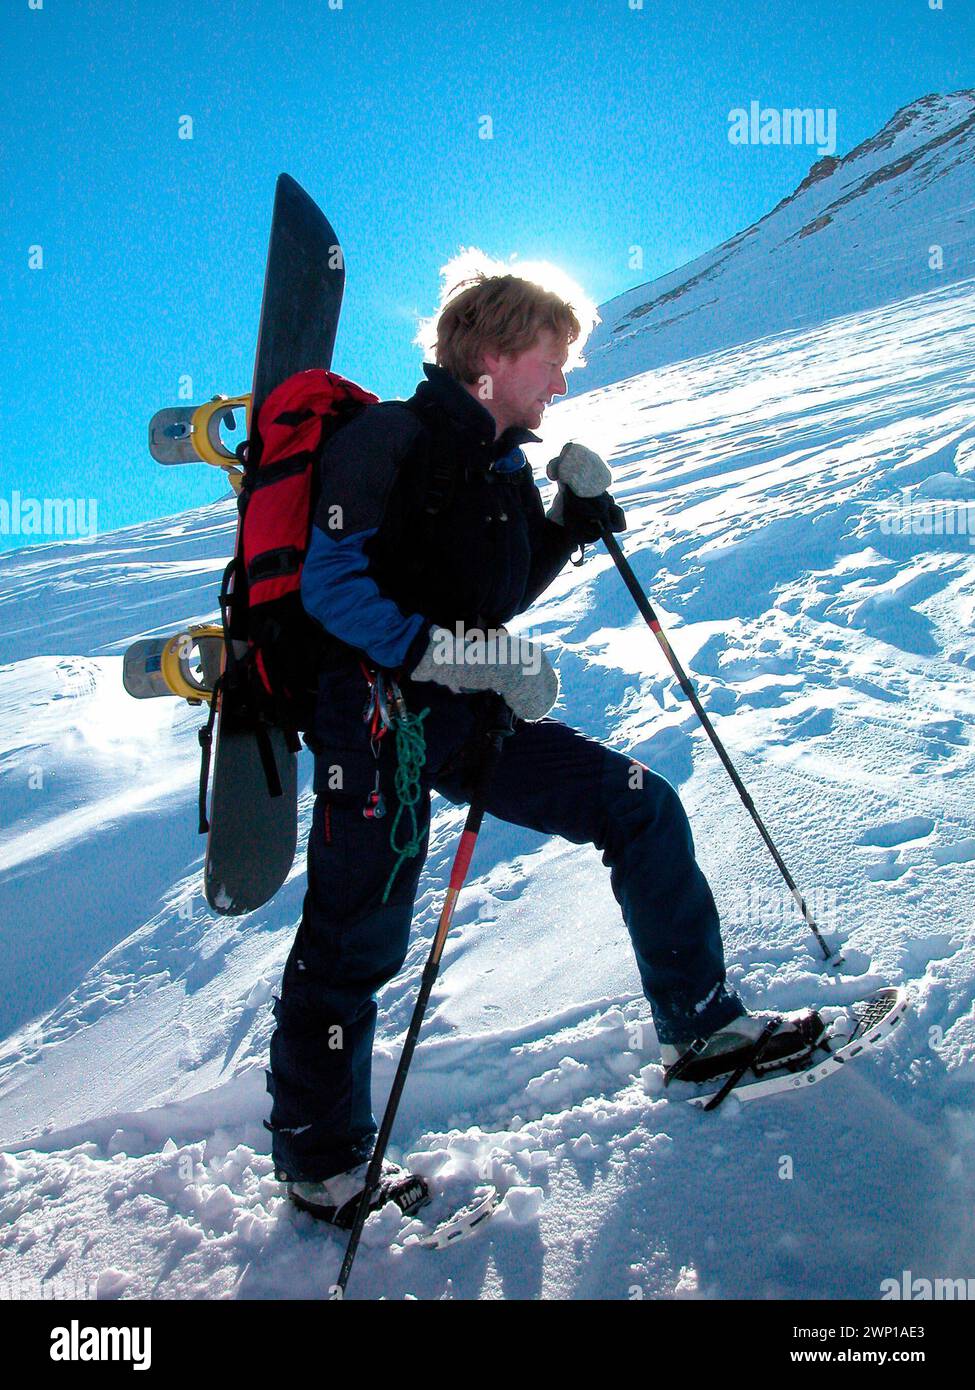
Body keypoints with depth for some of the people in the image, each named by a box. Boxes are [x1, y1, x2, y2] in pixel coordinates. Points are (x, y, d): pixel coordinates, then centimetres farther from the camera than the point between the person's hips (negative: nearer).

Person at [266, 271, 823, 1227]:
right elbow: (328, 582, -17)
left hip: (472, 714, 8)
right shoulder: (390, 437, -9)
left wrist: (574, 516, 8)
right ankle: (320, 1164, 20)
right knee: (357, 939, -2)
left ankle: (701, 1029, 17)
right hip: (378, 716, -8)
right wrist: (442, 652, -27)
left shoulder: (504, 467, 15)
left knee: (644, 810, 3)